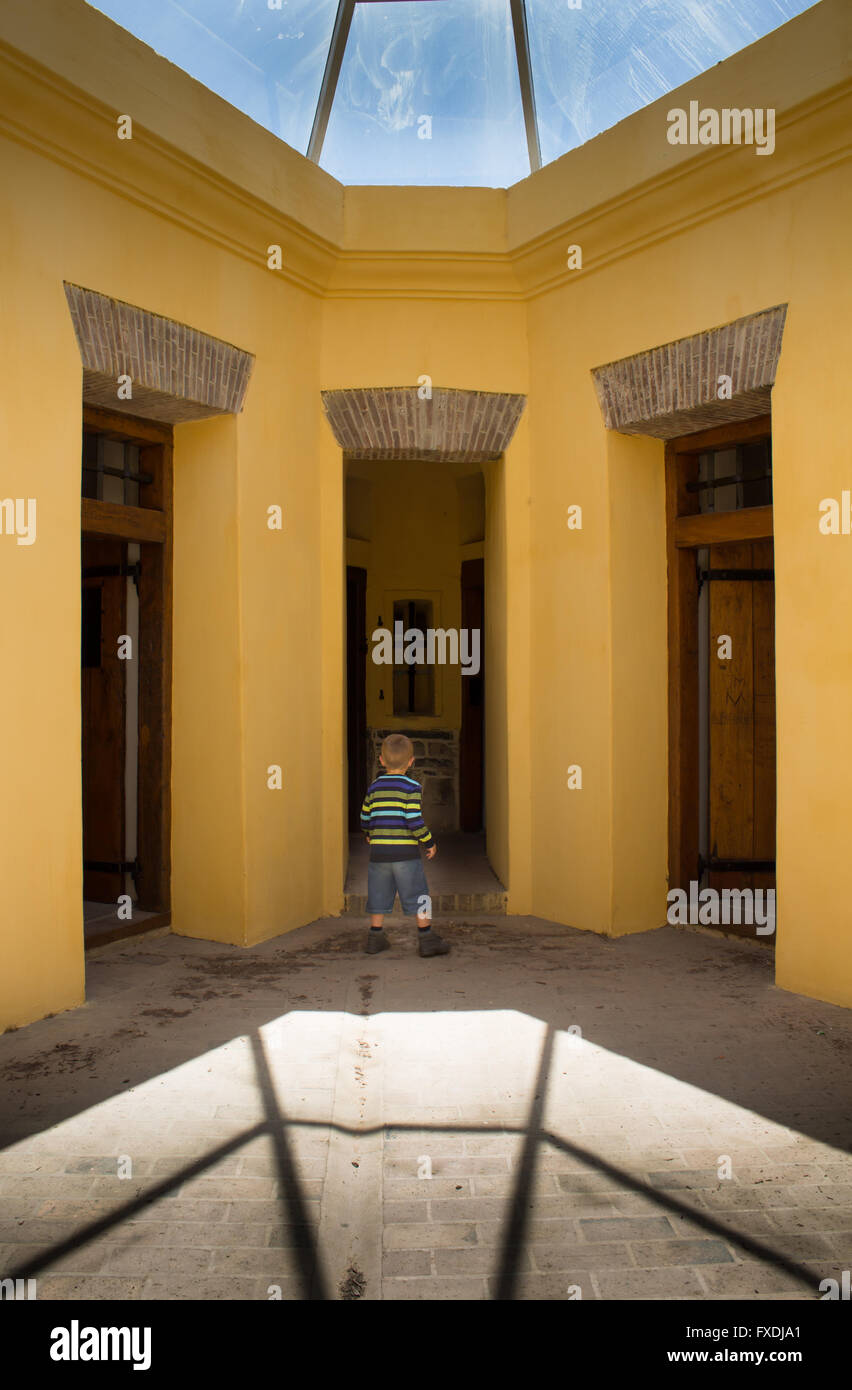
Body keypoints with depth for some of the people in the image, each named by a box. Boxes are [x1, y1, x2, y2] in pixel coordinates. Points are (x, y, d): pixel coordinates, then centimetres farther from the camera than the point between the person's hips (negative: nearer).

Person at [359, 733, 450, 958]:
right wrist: (430, 843, -3)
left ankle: (375, 938, 19)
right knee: (418, 896, 4)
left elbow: (365, 817, 15)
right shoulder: (411, 787, -8)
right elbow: (414, 820, -16)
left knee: (379, 896, 14)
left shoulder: (374, 787, 7)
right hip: (405, 851, -4)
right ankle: (427, 939, 7)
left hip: (378, 850, 5)